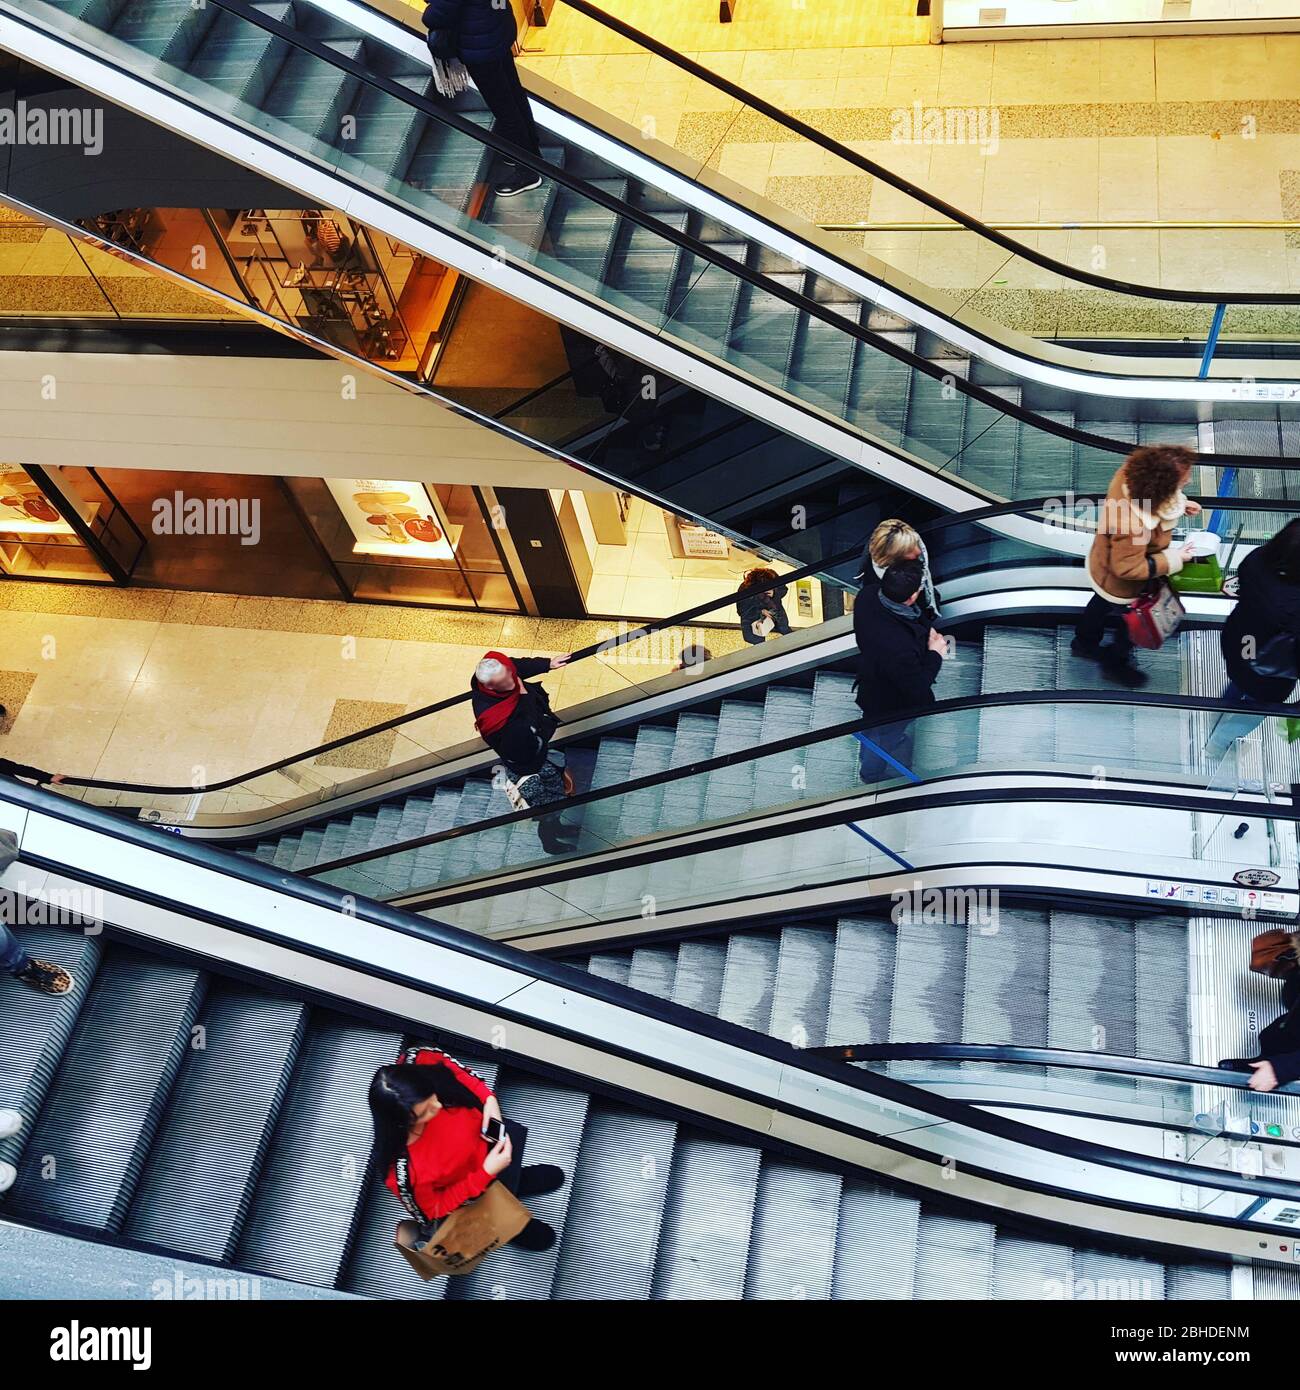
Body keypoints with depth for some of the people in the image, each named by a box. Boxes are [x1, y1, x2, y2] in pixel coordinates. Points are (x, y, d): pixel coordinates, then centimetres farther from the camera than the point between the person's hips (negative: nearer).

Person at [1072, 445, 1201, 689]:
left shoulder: (1133, 470, -26)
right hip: (1120, 584, -8)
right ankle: (1115, 664, 50)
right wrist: (1173, 559, -26)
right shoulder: (1132, 526, -48)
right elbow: (1128, 568, -33)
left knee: (1103, 603, 34)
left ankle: (1085, 642, 62)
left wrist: (1180, 505, -8)